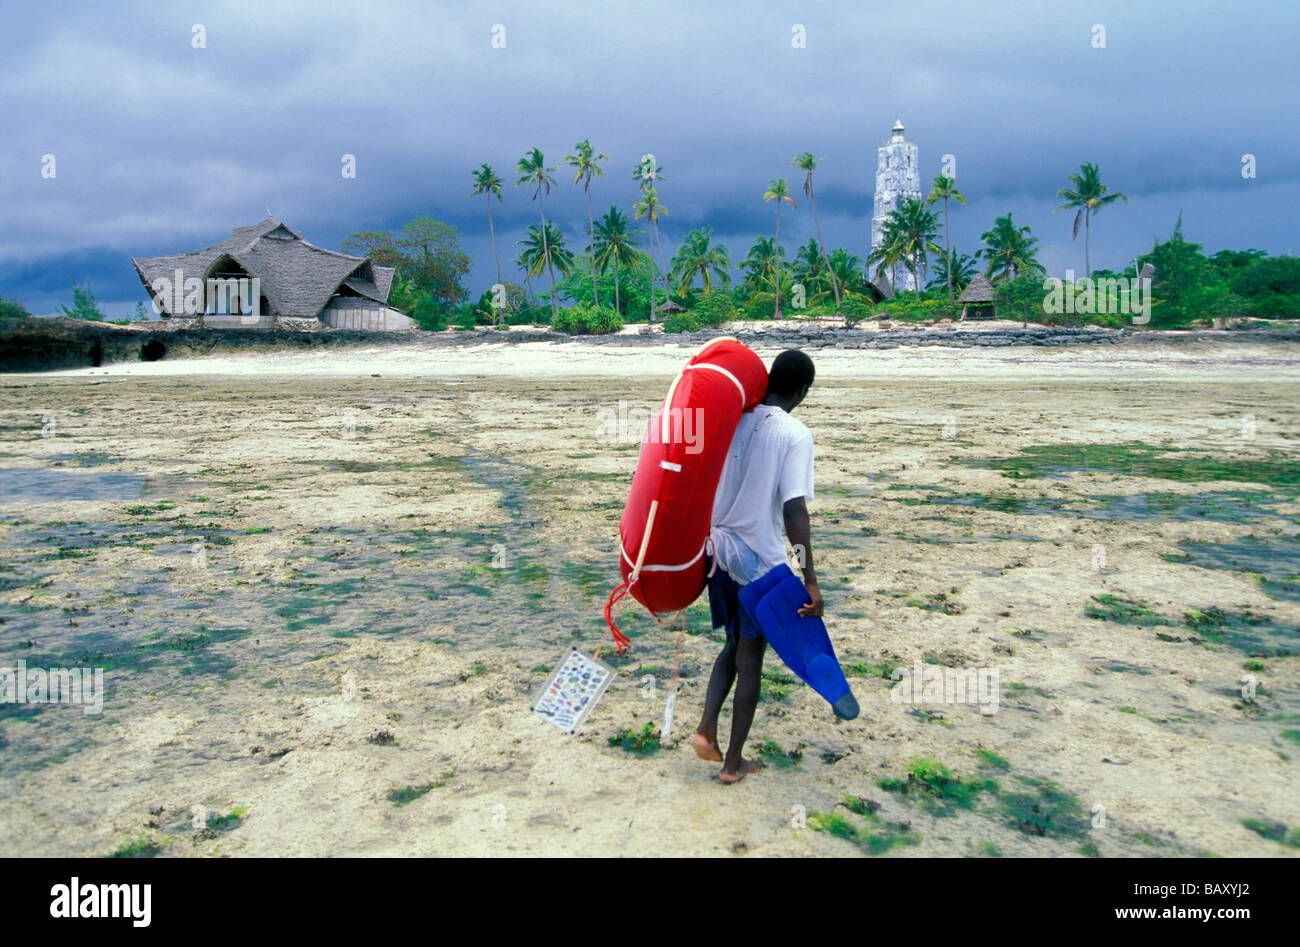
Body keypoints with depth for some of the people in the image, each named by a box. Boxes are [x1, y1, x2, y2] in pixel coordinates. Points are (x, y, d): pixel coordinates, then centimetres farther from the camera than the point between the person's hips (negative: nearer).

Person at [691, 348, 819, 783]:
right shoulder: (795, 434, -14)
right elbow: (794, 509, -21)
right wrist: (810, 580, -19)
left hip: (717, 549, 5)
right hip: (760, 560, -5)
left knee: (734, 645, 23)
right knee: (750, 658, 9)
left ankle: (706, 729, 9)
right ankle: (733, 762, 19)